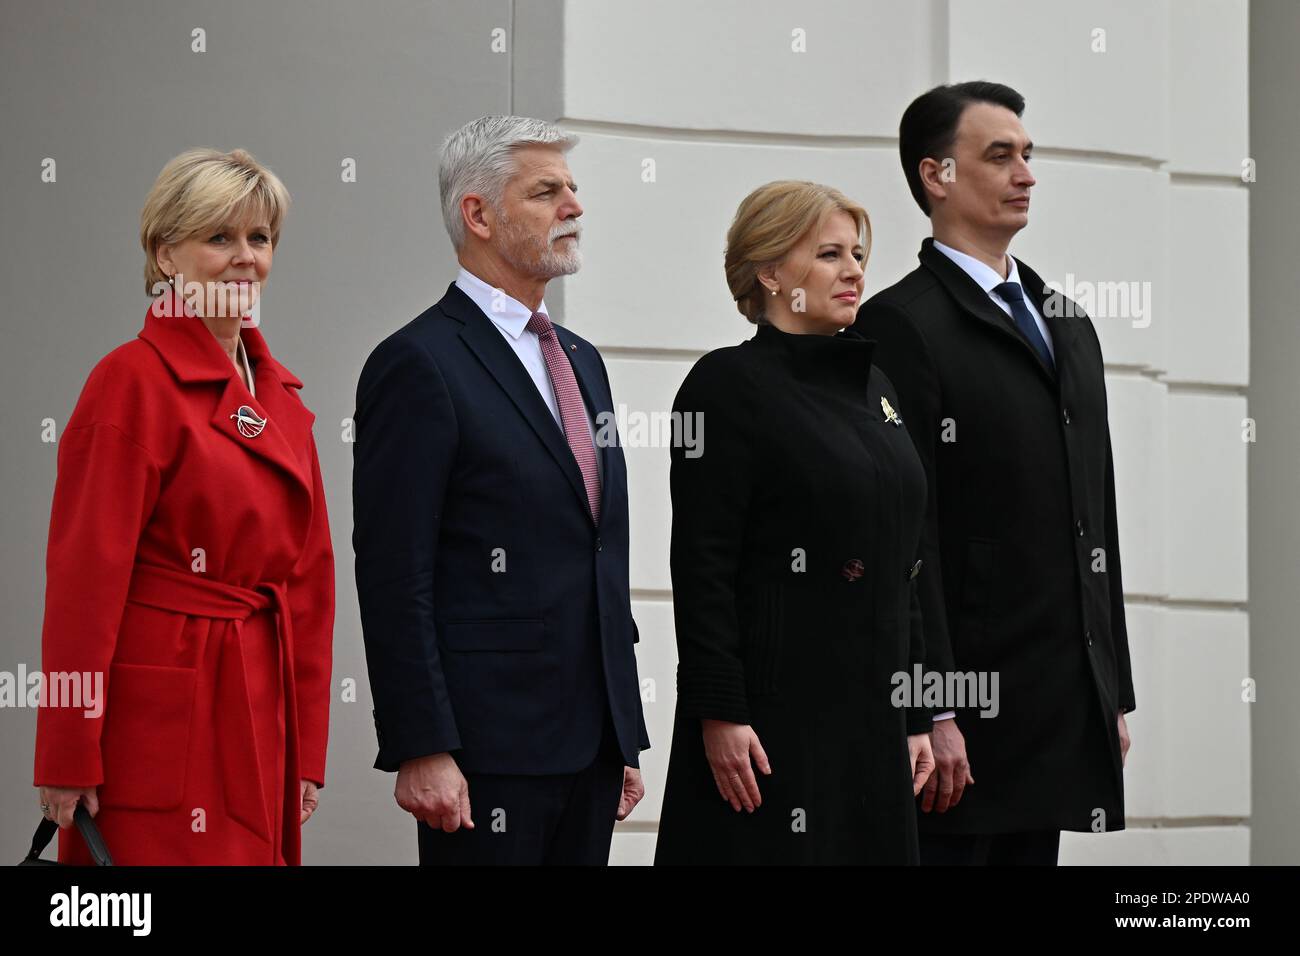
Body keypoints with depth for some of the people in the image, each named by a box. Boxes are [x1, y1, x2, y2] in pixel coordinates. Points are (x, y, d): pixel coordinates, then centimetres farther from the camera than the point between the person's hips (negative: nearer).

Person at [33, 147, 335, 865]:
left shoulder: (280, 395, 13)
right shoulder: (135, 381, -9)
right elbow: (85, 575, -12)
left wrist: (308, 753, 12)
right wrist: (68, 759, -14)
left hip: (260, 711, 7)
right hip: (162, 717, -7)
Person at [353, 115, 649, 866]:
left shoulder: (582, 361, 18)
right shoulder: (419, 365, -8)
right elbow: (395, 579, -13)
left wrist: (626, 738, 17)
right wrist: (422, 752, -18)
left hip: (592, 743, 8)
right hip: (487, 753, -8)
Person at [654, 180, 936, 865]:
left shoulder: (875, 387, 16)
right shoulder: (728, 385, -6)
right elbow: (701, 564, -13)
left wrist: (916, 717, 15)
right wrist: (719, 715, -19)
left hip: (872, 714, 7)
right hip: (773, 709, -7)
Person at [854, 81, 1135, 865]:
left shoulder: (1069, 325, 19)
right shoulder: (902, 324, -6)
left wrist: (1116, 695, 16)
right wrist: (932, 713, -18)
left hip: (1069, 707, 7)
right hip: (967, 698, -7)